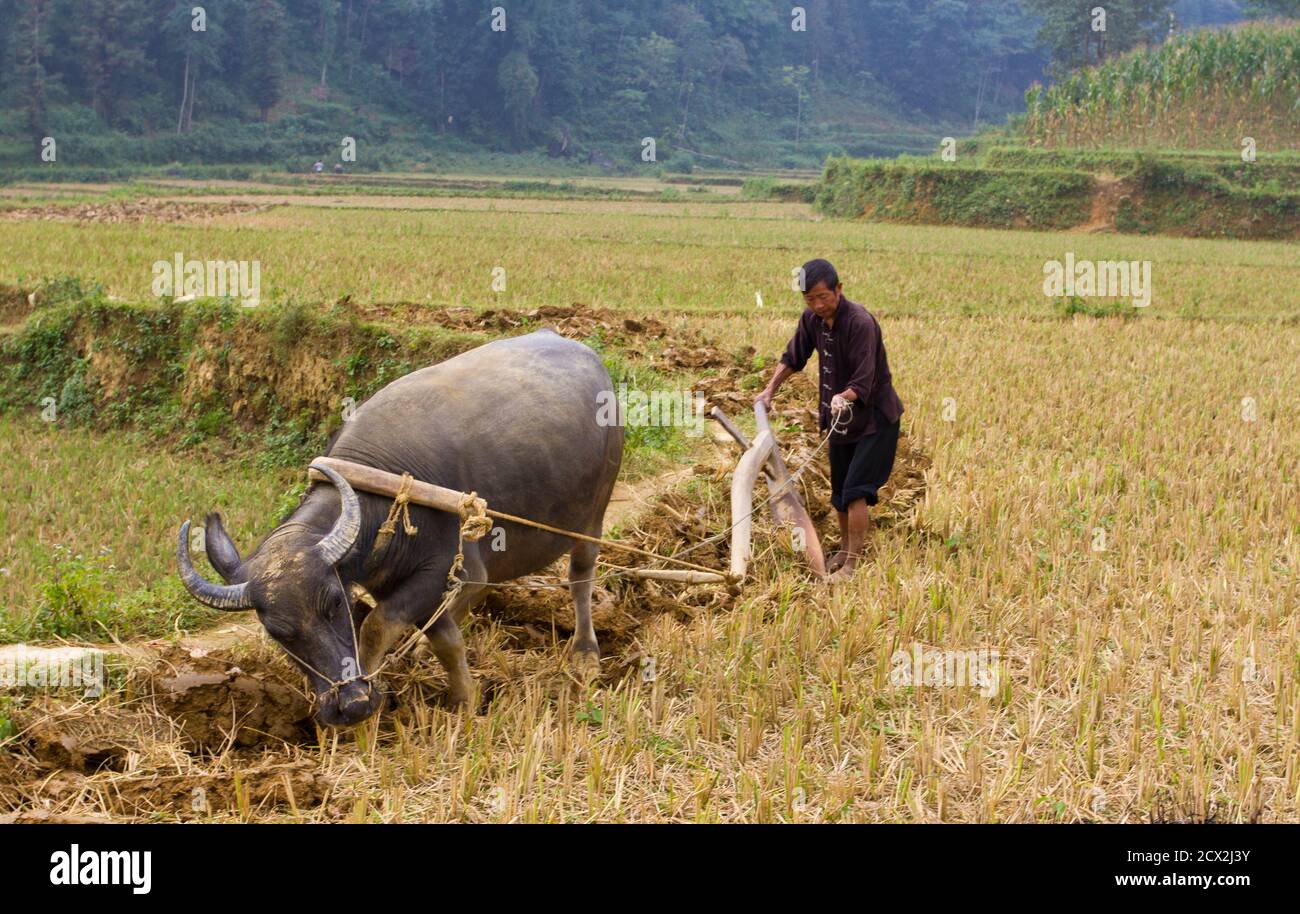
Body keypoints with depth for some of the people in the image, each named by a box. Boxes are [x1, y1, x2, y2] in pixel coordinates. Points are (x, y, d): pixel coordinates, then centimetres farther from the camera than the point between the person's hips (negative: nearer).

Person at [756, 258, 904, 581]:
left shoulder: (860, 323, -27)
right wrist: (770, 390, 9)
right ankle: (845, 550, 36)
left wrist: (844, 397, -49)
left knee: (855, 490, -15)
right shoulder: (812, 319, -4)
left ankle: (851, 566, -10)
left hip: (875, 417, -8)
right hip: (840, 418, 8)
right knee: (839, 490, 18)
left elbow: (864, 381, -31)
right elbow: (793, 357, 14)